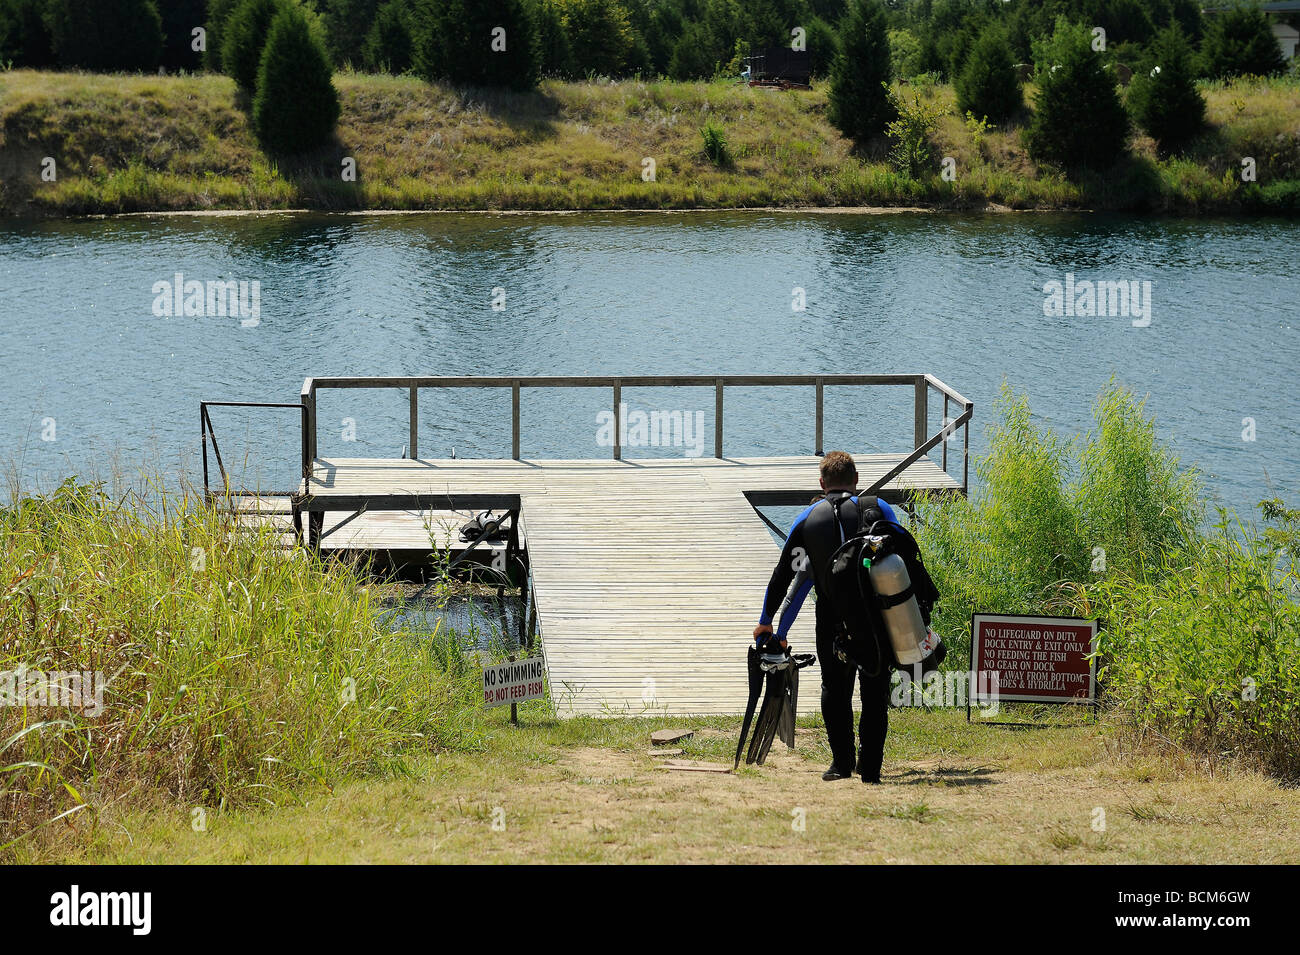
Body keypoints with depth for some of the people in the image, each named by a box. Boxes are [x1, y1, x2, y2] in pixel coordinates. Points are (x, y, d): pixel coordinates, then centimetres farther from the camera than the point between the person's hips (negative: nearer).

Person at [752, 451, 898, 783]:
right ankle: (870, 766, 6)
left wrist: (767, 623, 19)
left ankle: (842, 762, 14)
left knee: (835, 689, 16)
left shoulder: (807, 518, 8)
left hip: (831, 620, 1)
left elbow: (784, 573, 11)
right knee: (874, 692, 9)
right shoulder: (878, 508, 5)